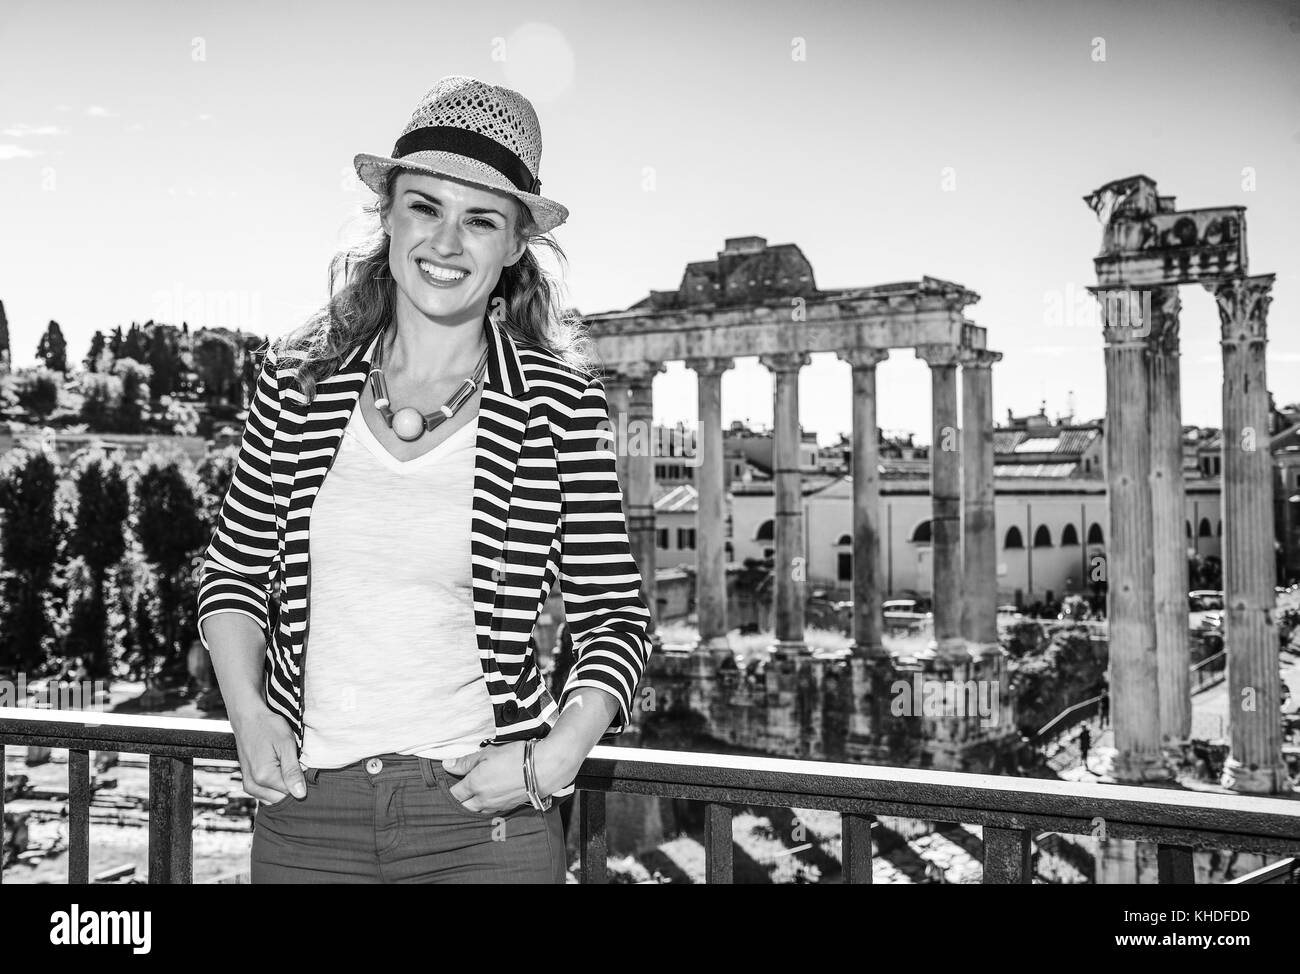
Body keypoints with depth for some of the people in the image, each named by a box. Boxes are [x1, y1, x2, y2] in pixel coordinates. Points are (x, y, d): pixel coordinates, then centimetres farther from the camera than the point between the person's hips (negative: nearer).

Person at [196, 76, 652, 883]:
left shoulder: (559, 403, -7)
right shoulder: (300, 379, -1)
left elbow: (615, 616, -2)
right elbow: (234, 570, 9)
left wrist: (557, 755, -15)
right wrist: (248, 711, -4)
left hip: (484, 814, -2)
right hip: (305, 803, 3)